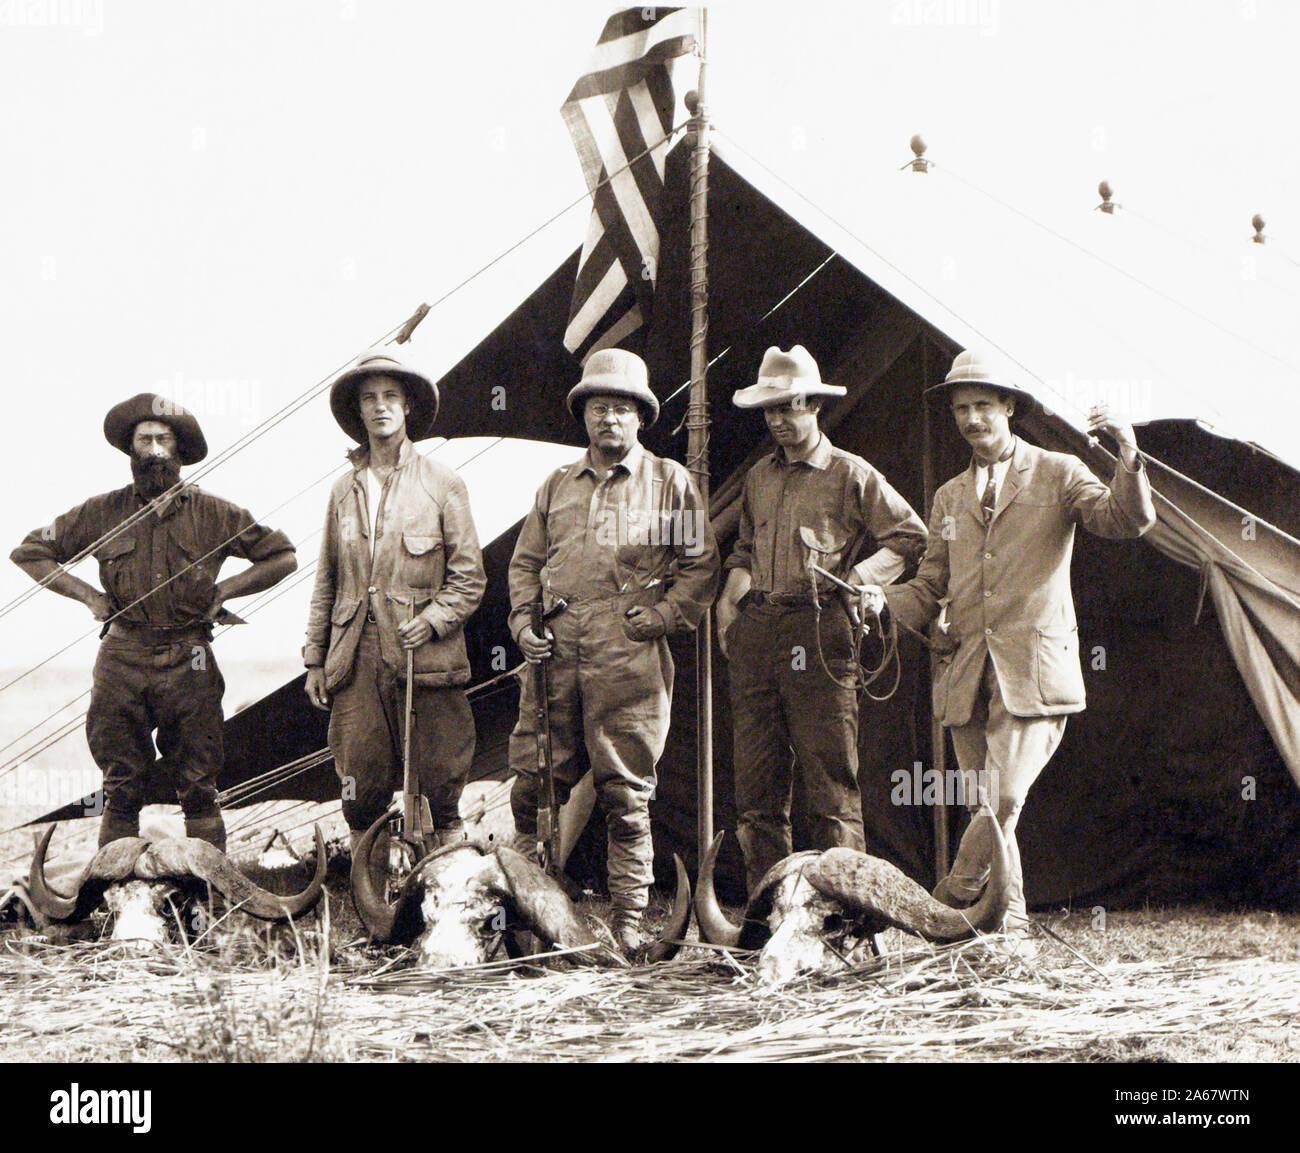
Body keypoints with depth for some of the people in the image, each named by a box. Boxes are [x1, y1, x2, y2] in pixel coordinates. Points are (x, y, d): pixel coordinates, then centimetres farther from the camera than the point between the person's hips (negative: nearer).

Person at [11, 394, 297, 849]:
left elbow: (282, 556, 14)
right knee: (122, 789, 3)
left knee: (198, 789, 1)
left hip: (189, 663, -1)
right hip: (122, 661, 1)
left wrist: (222, 590, 5)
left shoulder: (212, 513, 6)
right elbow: (29, 551, 15)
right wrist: (88, 595, 6)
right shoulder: (102, 513, 7)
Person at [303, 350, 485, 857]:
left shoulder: (443, 485, 5)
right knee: (361, 782, 0)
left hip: (425, 656, -2)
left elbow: (469, 578, 4)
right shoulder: (344, 489, 15)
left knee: (438, 777, -2)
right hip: (356, 659, 3)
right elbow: (326, 582, 18)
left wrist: (431, 620, -11)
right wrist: (315, 659, 14)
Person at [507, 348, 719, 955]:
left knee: (625, 793, -1)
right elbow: (525, 561, 23)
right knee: (533, 785, 2)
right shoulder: (556, 486, 18)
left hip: (629, 660, -3)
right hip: (555, 656, 3)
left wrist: (662, 616, -5)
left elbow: (701, 565, 7)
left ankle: (628, 920, 5)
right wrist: (523, 621, 7)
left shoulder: (670, 482, 8)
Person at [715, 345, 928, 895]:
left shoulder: (851, 474, 2)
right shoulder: (759, 478, 19)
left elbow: (910, 535, 7)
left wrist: (856, 580, -3)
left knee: (830, 778, -7)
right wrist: (731, 594, 13)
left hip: (818, 631, -5)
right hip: (755, 633, 5)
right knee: (755, 784, 4)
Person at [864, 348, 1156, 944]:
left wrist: (1128, 460, -25)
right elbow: (930, 589, 20)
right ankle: (1011, 930, 12)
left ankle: (941, 913, -9)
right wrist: (884, 599, -1)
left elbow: (1125, 521, -7)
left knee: (1002, 800, -17)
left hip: (1033, 670, -4)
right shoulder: (950, 497, 21)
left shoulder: (1057, 474, 8)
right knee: (986, 810, 3)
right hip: (968, 674, 4)